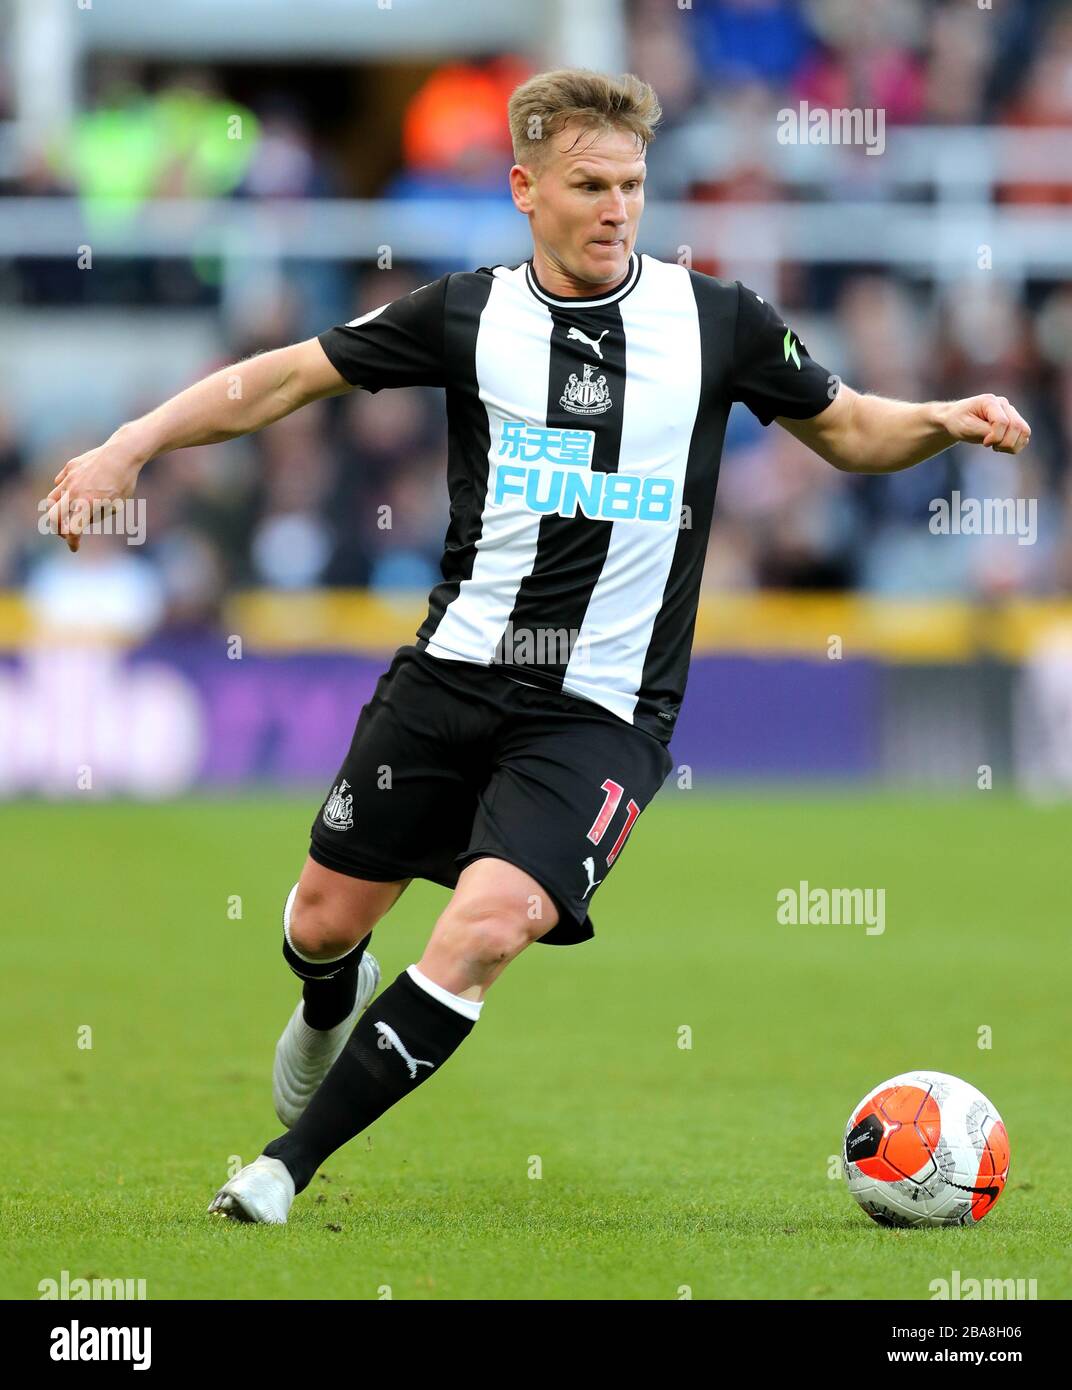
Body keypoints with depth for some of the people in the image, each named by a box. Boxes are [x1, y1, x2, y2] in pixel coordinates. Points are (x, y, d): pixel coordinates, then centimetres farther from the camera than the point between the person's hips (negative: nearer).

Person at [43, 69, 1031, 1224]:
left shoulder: (715, 319, 1)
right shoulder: (469, 312, 1)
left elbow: (849, 431, 12)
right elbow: (282, 380, 6)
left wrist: (943, 421, -9)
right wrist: (132, 444, -4)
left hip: (603, 714, -2)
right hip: (454, 674, 2)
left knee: (488, 924, -24)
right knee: (326, 919, 10)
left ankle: (287, 1167, -13)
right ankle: (332, 1010, 51)